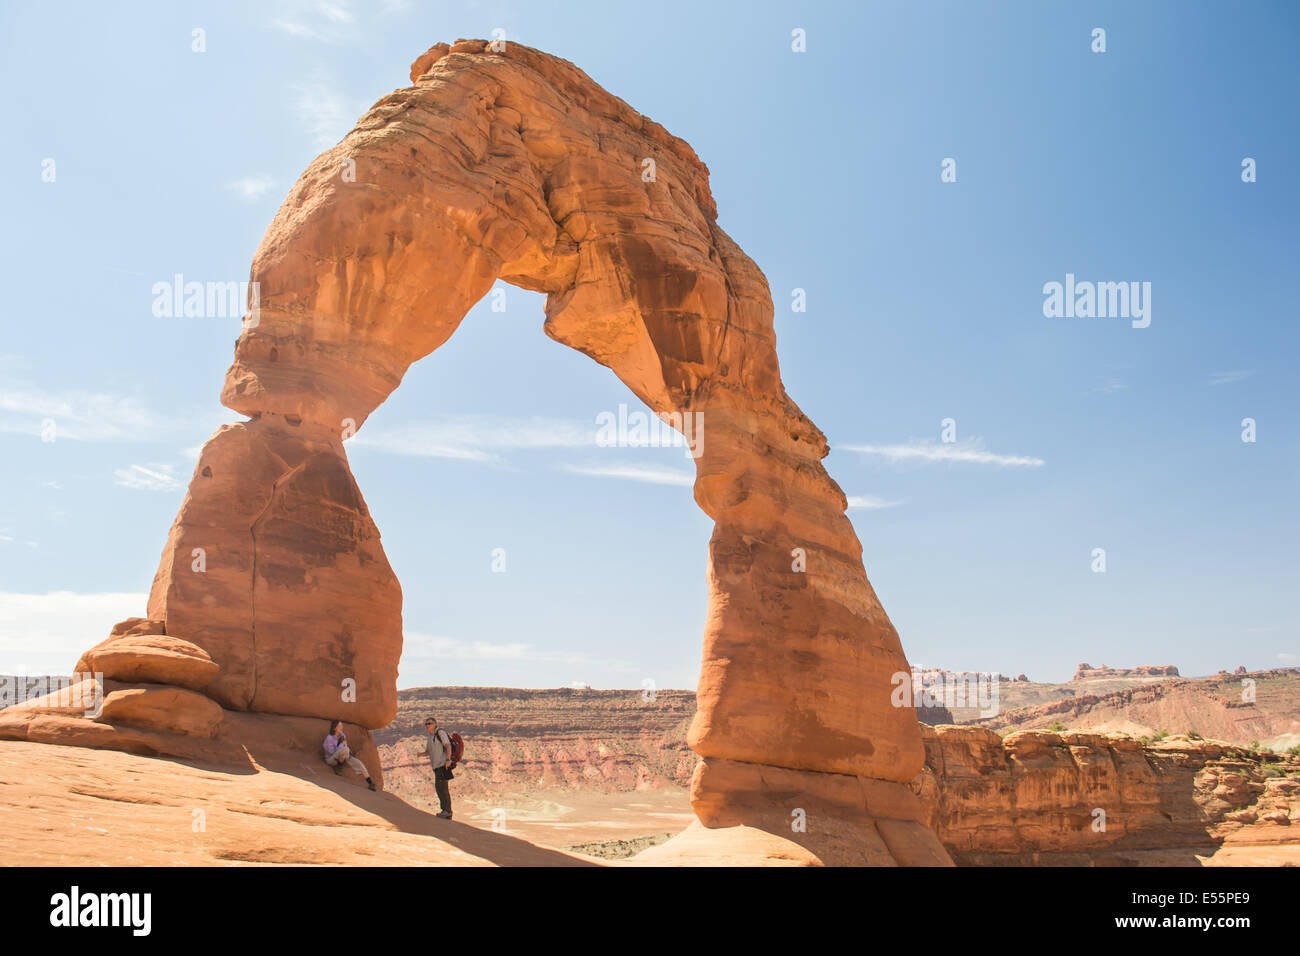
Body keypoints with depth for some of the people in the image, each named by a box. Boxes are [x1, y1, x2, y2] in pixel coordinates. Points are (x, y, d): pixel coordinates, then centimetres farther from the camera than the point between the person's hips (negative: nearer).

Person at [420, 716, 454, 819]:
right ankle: (444, 809, 20)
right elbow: (427, 752, 19)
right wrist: (420, 754, -2)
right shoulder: (430, 738, 18)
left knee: (443, 787, -10)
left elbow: (448, 746, -15)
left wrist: (448, 759, -27)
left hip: (443, 763, -9)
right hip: (437, 765, 9)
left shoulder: (441, 733, -6)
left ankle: (448, 811, -7)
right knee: (438, 787, 11)